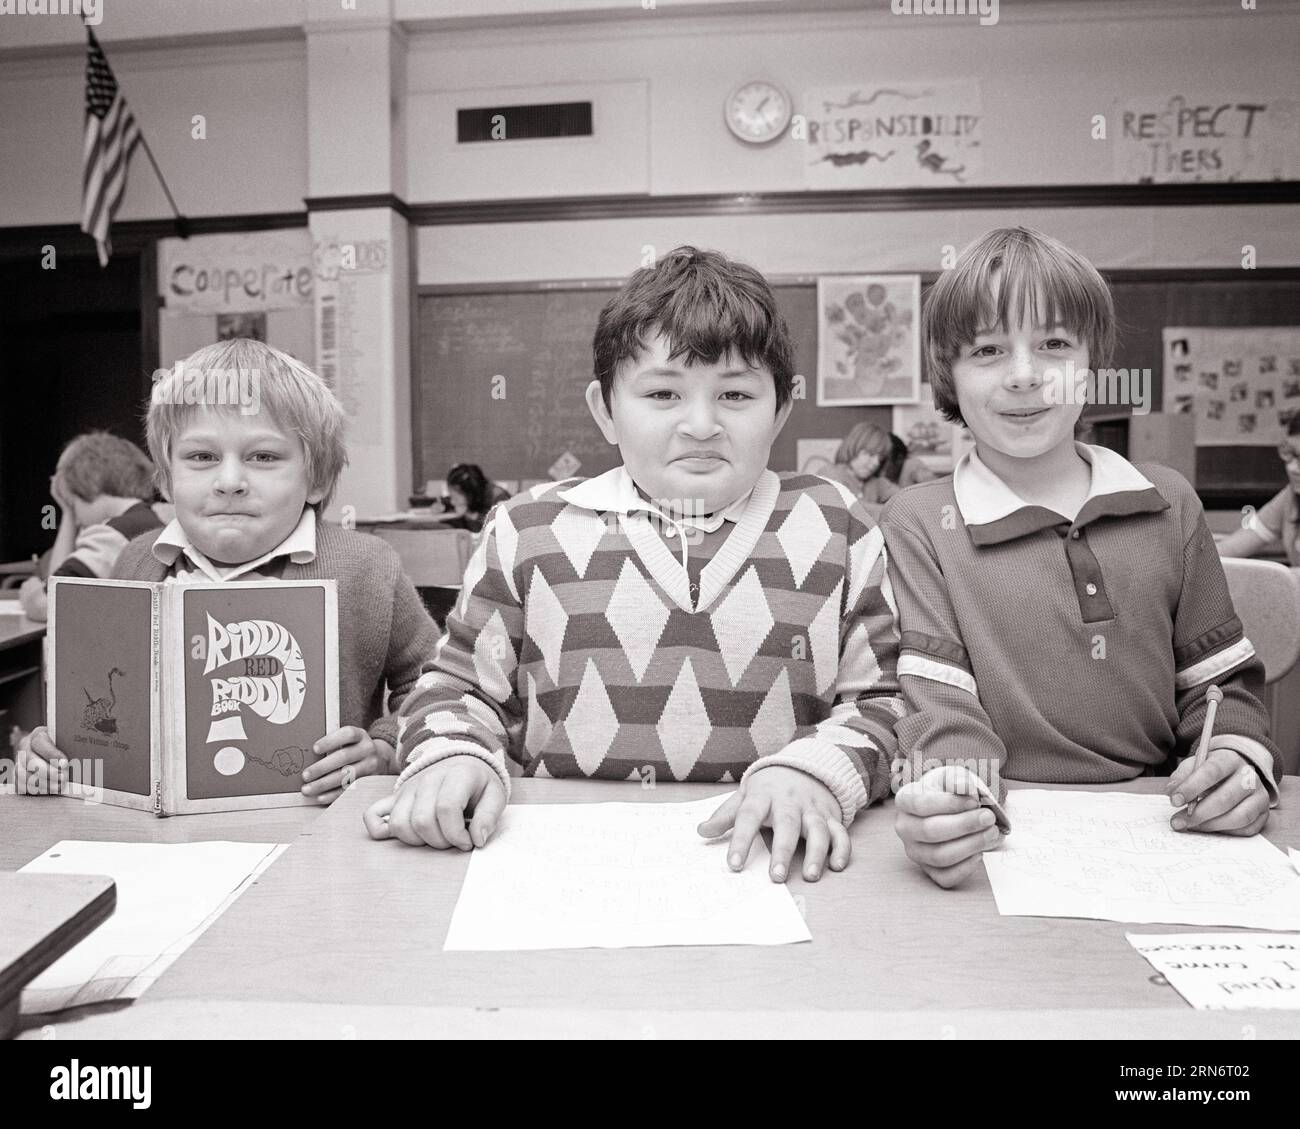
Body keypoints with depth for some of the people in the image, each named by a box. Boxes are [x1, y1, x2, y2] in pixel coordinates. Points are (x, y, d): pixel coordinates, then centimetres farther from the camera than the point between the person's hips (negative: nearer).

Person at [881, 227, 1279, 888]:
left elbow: (1218, 682, 16)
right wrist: (945, 802, -28)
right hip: (1004, 840, -3)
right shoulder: (920, 524, 1)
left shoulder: (1168, 504, 12)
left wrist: (1239, 758, -5)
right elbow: (940, 707, -7)